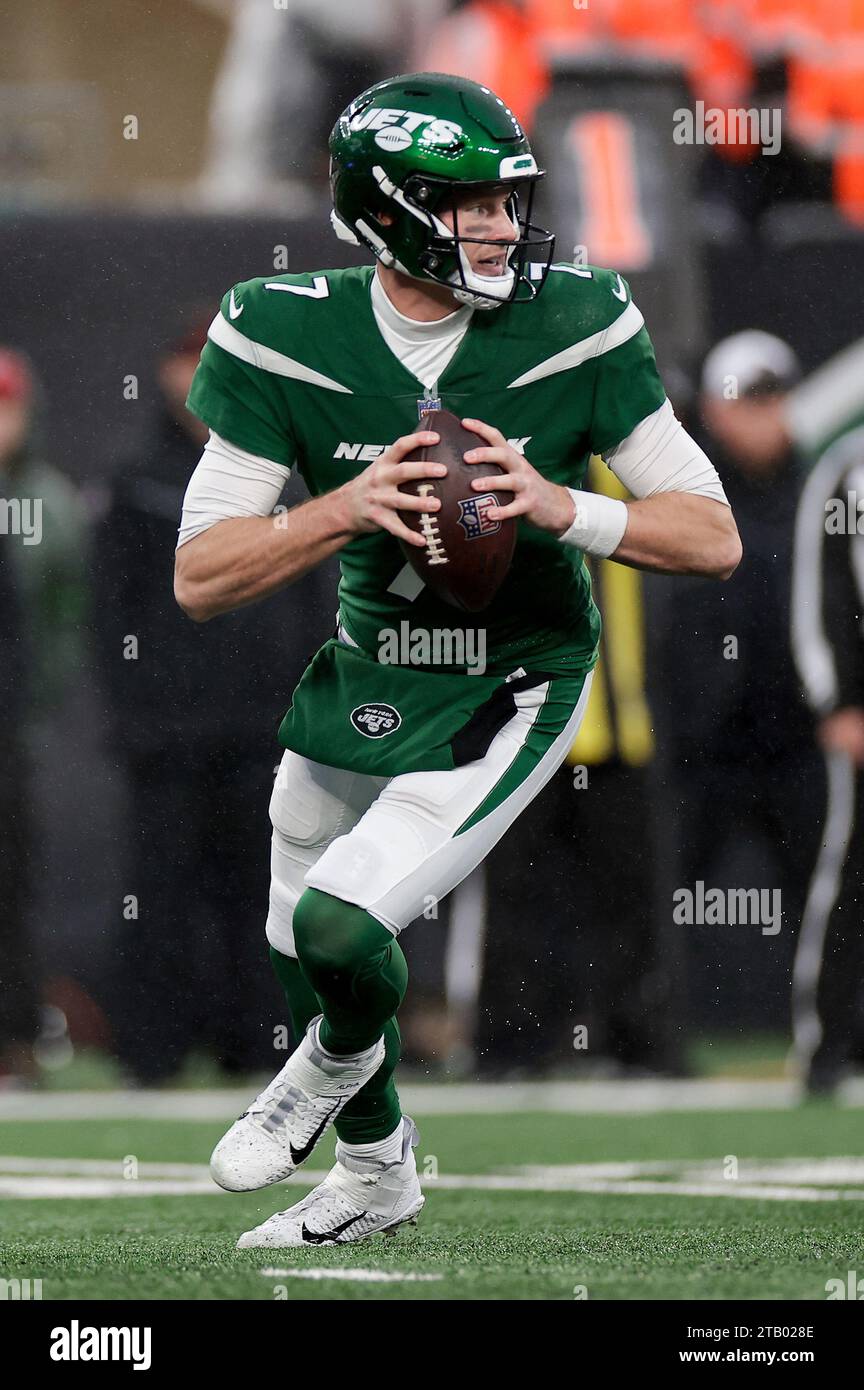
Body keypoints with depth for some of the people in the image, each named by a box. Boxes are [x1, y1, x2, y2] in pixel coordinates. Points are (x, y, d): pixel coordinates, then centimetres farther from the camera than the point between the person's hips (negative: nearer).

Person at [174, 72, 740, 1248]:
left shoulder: (572, 327, -18)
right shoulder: (287, 339, -15)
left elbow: (714, 538, -14)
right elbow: (199, 579, -16)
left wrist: (562, 508, -31)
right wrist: (350, 507, -32)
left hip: (509, 695, -4)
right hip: (362, 673, 4)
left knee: (339, 928, -20)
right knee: (298, 944, 20)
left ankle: (340, 1058, 18)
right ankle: (375, 1172, 49)